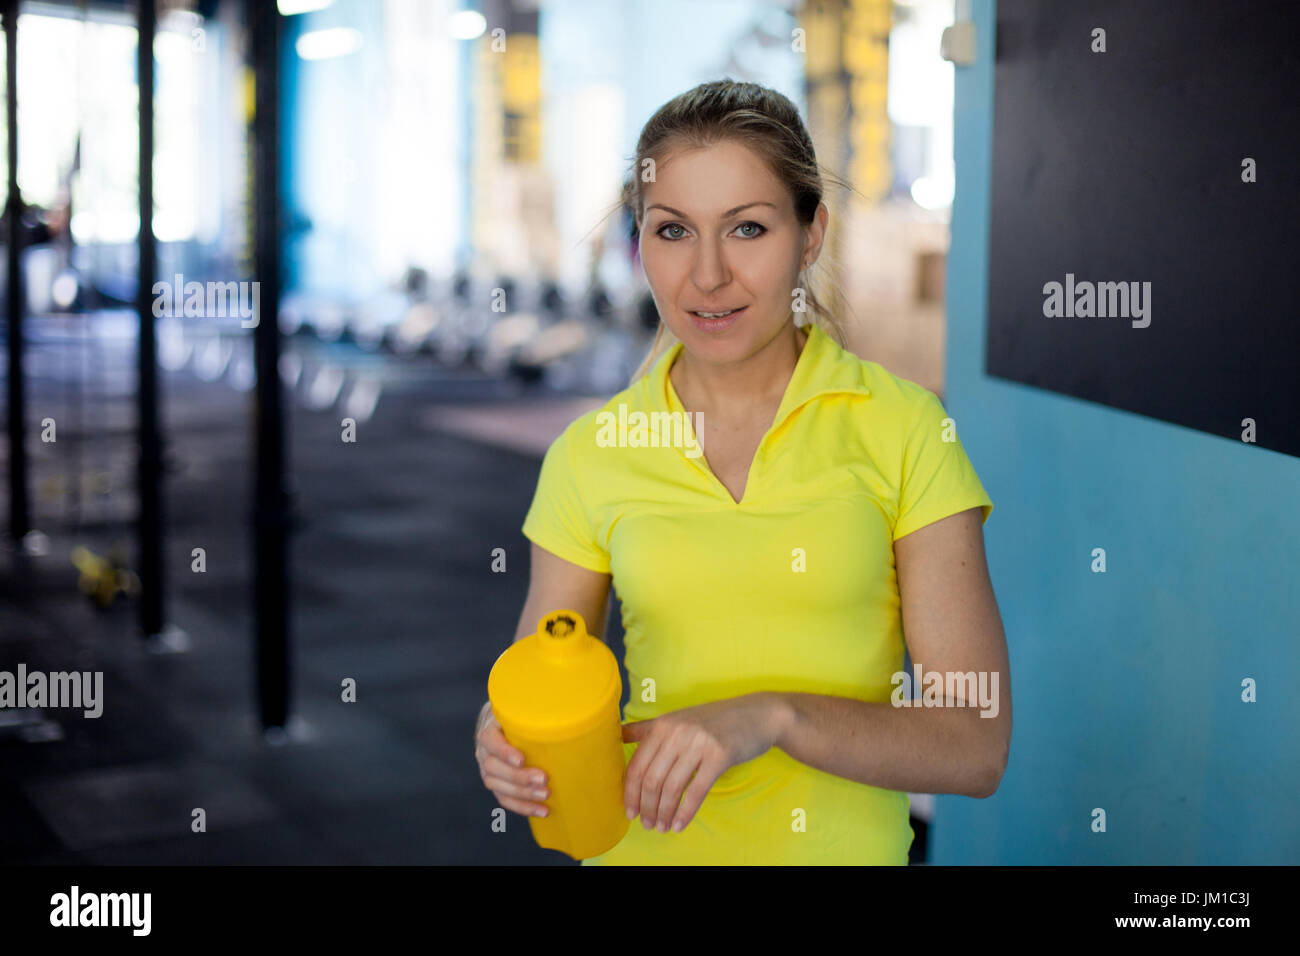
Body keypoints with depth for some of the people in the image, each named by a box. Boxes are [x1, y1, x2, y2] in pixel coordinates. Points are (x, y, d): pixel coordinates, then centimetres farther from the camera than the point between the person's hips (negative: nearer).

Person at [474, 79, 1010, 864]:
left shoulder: (905, 428, -11)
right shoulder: (590, 454, -5)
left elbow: (976, 745, -12)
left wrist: (773, 715, -24)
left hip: (844, 846, -1)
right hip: (644, 848, 2)